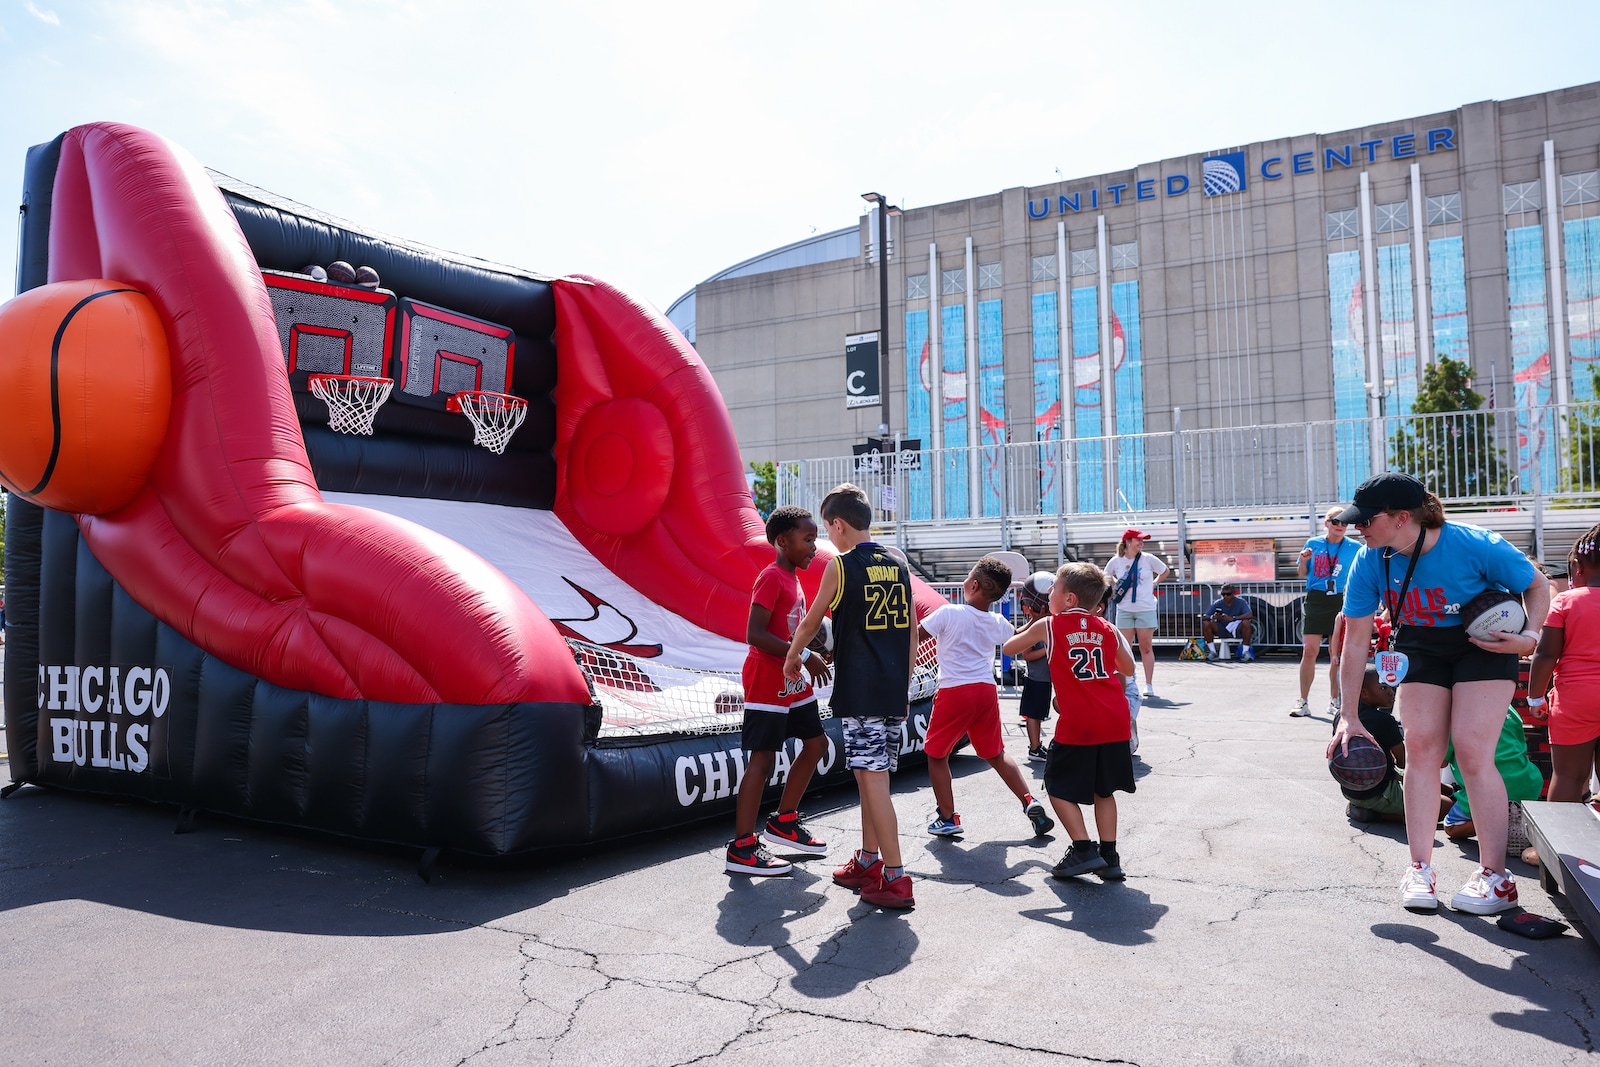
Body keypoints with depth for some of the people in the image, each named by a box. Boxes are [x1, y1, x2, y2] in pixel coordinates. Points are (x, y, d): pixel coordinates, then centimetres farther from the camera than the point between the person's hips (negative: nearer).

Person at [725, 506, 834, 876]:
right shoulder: (771, 578, -16)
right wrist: (804, 656, -26)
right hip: (767, 682, -10)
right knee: (762, 759, -8)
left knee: (815, 742, 16)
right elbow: (755, 634, -25)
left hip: (793, 682, 10)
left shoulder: (791, 578, 14)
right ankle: (741, 849, -2)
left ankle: (783, 822, 26)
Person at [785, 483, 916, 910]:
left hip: (859, 691, -7)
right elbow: (912, 630, 14)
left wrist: (792, 657, 23)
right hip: (894, 690, 7)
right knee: (870, 775, 17)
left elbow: (811, 622, 5)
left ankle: (896, 879, -3)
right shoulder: (898, 564, 11)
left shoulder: (841, 565, -7)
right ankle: (868, 861, 27)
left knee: (873, 780, -4)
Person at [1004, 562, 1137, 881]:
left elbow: (1009, 648, 16)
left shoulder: (1048, 625, 1)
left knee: (1059, 788, 10)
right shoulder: (1108, 629, 11)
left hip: (1077, 725, -5)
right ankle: (1109, 855, 17)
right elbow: (1128, 669, 25)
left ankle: (1084, 850, 2)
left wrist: (1027, 632, 35)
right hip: (1116, 722, 5)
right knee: (1104, 789, 18)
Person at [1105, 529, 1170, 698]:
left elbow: (1166, 571, 11)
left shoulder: (1148, 559, -4)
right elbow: (1106, 576, 18)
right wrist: (1117, 585, 6)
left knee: (1146, 648, 3)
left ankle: (1149, 684, 8)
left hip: (1146, 609, -1)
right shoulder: (1116, 561, -1)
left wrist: (1153, 584, 4)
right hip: (1124, 610, 1)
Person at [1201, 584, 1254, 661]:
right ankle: (1213, 652, -17)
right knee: (1206, 623, -23)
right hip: (1221, 629, 2)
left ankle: (1246, 652, -25)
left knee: (1246, 622, -32)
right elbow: (1204, 617, -12)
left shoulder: (1241, 602, -10)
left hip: (1236, 630, -2)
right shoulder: (1217, 603, -7)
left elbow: (1249, 615, -26)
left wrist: (1232, 618, -38)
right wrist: (1213, 617, -36)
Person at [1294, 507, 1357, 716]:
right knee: (1309, 650, -6)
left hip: (1341, 602, 0)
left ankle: (1334, 702, 16)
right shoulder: (1313, 544, 7)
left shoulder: (1354, 548, 3)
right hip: (1315, 600, 1)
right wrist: (1303, 560, -4)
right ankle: (1303, 701, 1)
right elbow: (1302, 574, 15)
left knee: (1337, 654, 4)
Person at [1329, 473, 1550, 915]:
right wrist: (1349, 716, -12)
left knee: (1471, 749, -13)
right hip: (1421, 649, 3)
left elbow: (1537, 585, -7)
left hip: (1484, 646, -3)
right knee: (1420, 747, -5)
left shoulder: (1474, 545, -27)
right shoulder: (1371, 561, -17)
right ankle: (1420, 869, 5)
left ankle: (1495, 875, -1)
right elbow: (1355, 643, -12)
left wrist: (1530, 635, -25)